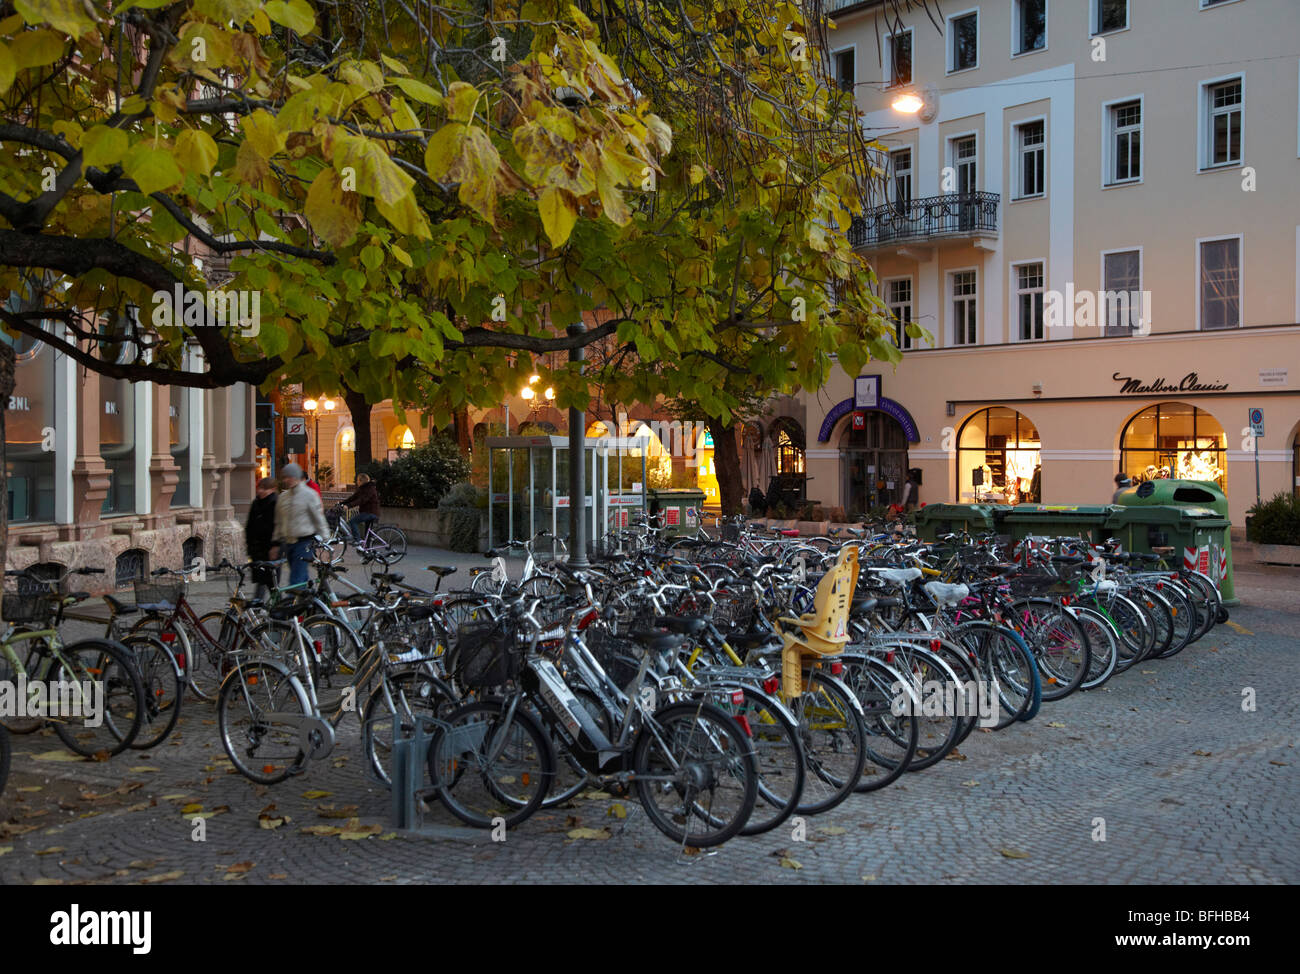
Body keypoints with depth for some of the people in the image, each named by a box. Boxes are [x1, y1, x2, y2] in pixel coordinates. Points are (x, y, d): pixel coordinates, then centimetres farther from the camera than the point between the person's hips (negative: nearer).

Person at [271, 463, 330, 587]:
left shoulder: (310, 494, -6)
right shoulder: (283, 497, 10)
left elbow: (319, 519, -4)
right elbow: (279, 523, 18)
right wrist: (276, 544, 16)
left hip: (304, 543, -6)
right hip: (288, 543, 6)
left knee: (296, 579, -13)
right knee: (302, 578, 13)